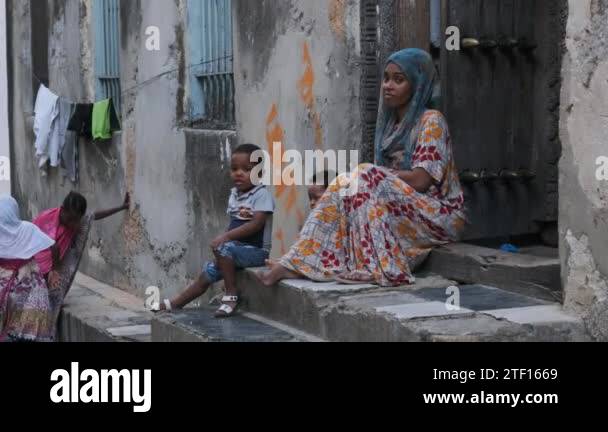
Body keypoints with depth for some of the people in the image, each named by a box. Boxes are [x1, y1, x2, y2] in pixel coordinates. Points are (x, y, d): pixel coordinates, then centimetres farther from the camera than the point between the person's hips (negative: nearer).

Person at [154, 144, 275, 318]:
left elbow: (256, 224, -25)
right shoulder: (234, 195, 10)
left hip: (257, 251, -7)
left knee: (224, 248, -30)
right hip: (238, 248, 7)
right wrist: (225, 238, -4)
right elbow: (234, 224, 13)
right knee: (208, 272, 3)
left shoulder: (261, 194, -14)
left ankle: (231, 296, -19)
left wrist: (226, 236, -29)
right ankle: (172, 305, 13)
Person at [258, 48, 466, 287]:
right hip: (402, 209, 7)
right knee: (344, 188, -16)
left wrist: (371, 174, -11)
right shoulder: (391, 122, 15)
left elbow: (420, 181, -18)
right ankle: (295, 263, -26)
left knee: (364, 181, -27)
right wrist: (371, 174, -10)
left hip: (439, 212, -7)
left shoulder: (431, 121, -9)